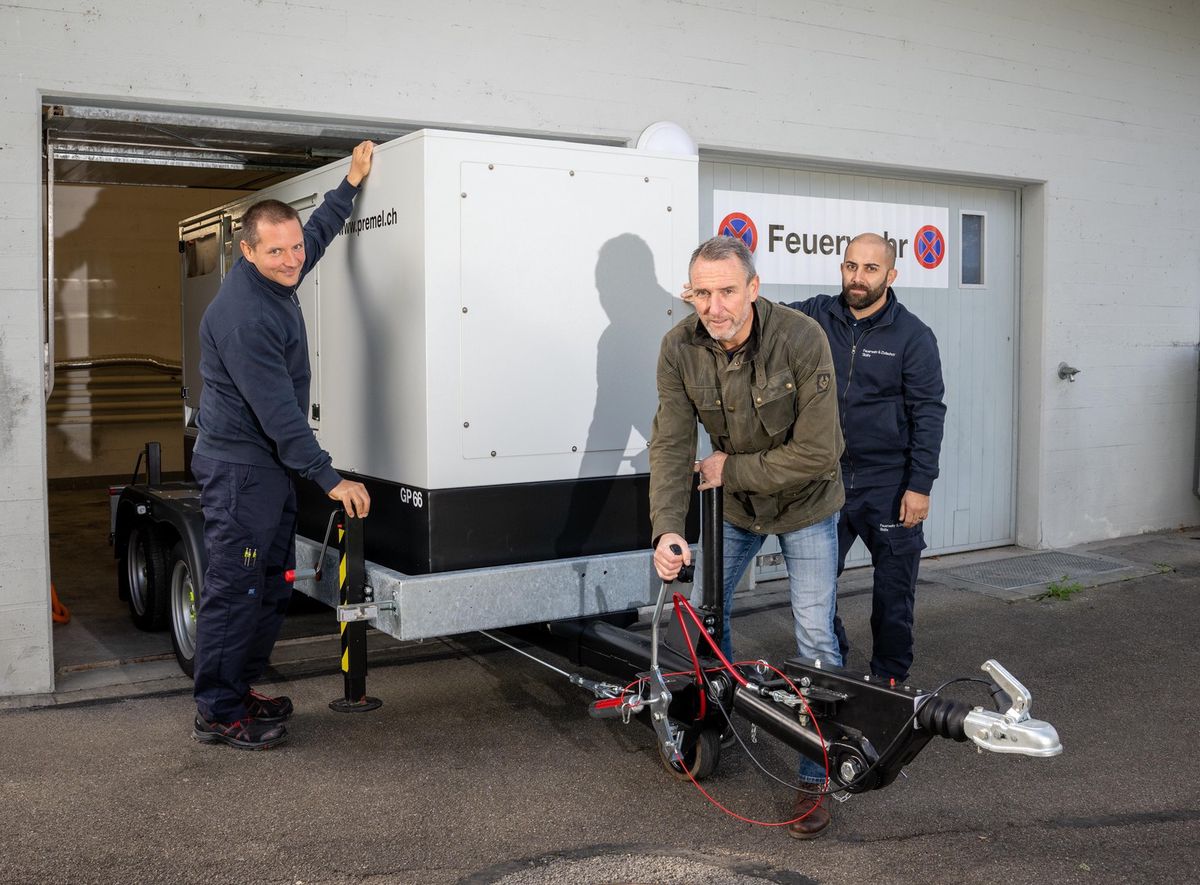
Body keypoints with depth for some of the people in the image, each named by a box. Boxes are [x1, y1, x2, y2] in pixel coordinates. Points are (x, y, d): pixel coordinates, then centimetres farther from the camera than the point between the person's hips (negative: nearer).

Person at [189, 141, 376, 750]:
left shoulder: (278, 279, 5)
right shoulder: (242, 315, -24)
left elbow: (319, 232, 28)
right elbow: (277, 411, -26)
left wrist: (352, 183, 27)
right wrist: (329, 478, -23)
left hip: (271, 465, 10)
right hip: (239, 466, -10)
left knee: (272, 586, 15)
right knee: (234, 590, -4)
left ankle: (240, 688, 27)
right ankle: (217, 714, 7)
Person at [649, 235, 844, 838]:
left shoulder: (802, 340, -31)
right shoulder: (679, 348, -19)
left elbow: (815, 455, -30)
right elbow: (671, 444, -18)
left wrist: (730, 469, -22)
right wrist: (667, 529, -29)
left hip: (805, 502, -4)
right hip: (734, 501, 4)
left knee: (815, 639, -4)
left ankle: (816, 777, 8)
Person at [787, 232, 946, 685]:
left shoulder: (913, 335, -5)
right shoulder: (817, 316, 2)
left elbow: (928, 414, -6)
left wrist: (920, 486, -11)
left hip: (890, 485, -2)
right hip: (827, 477, 3)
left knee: (894, 589, 8)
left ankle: (891, 678, 25)